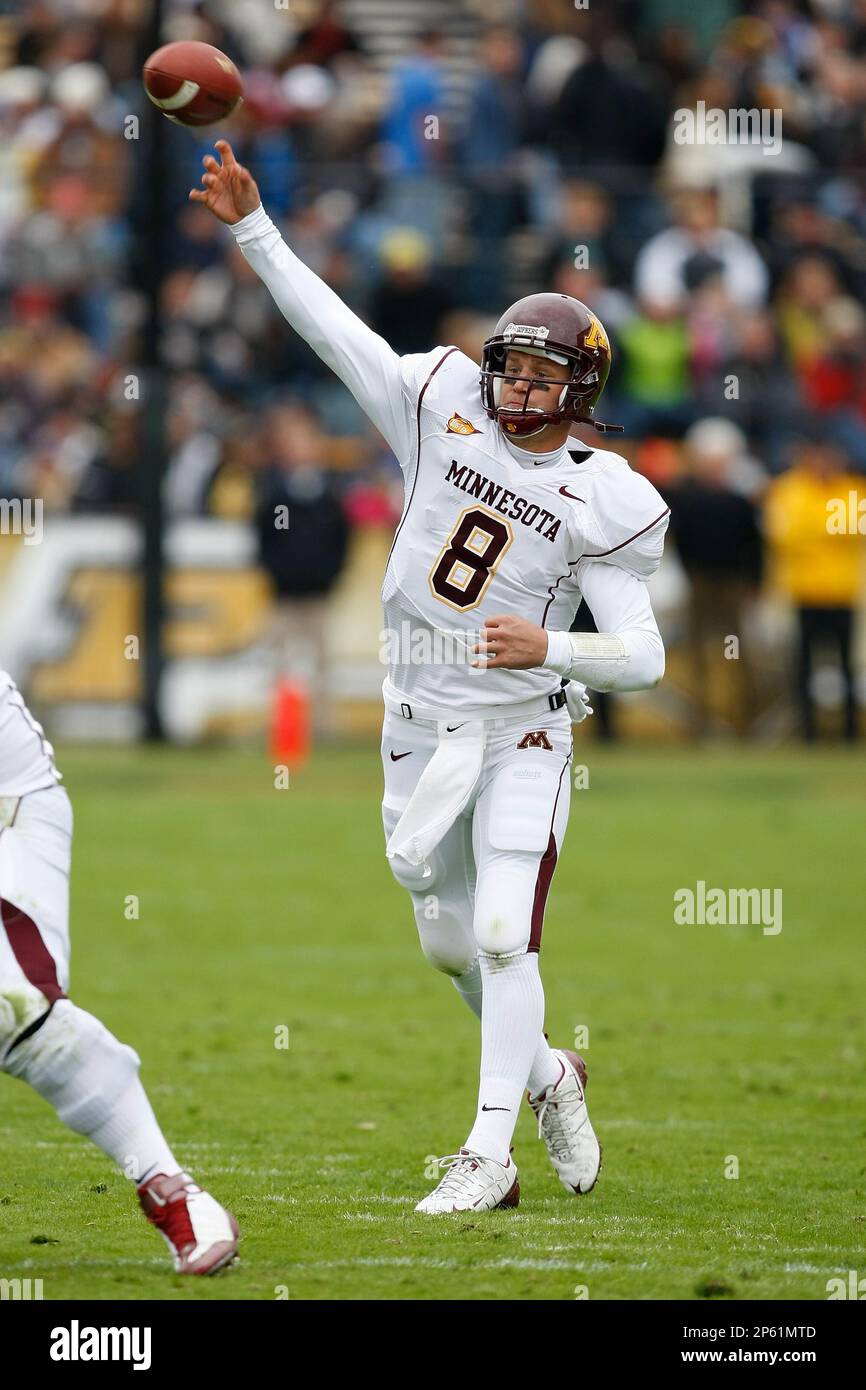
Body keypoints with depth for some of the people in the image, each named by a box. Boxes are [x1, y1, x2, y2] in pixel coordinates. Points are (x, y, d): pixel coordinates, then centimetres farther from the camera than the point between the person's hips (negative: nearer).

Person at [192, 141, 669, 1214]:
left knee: (504, 937, -14)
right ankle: (548, 1079, 37)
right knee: (453, 947, 12)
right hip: (422, 723, 4)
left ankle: (488, 1154, -6)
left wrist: (550, 650, -28)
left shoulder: (603, 504, -11)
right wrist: (251, 227, -12)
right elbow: (329, 326, -5)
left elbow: (641, 658, -11)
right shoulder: (444, 409, -3)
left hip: (524, 732, -4)